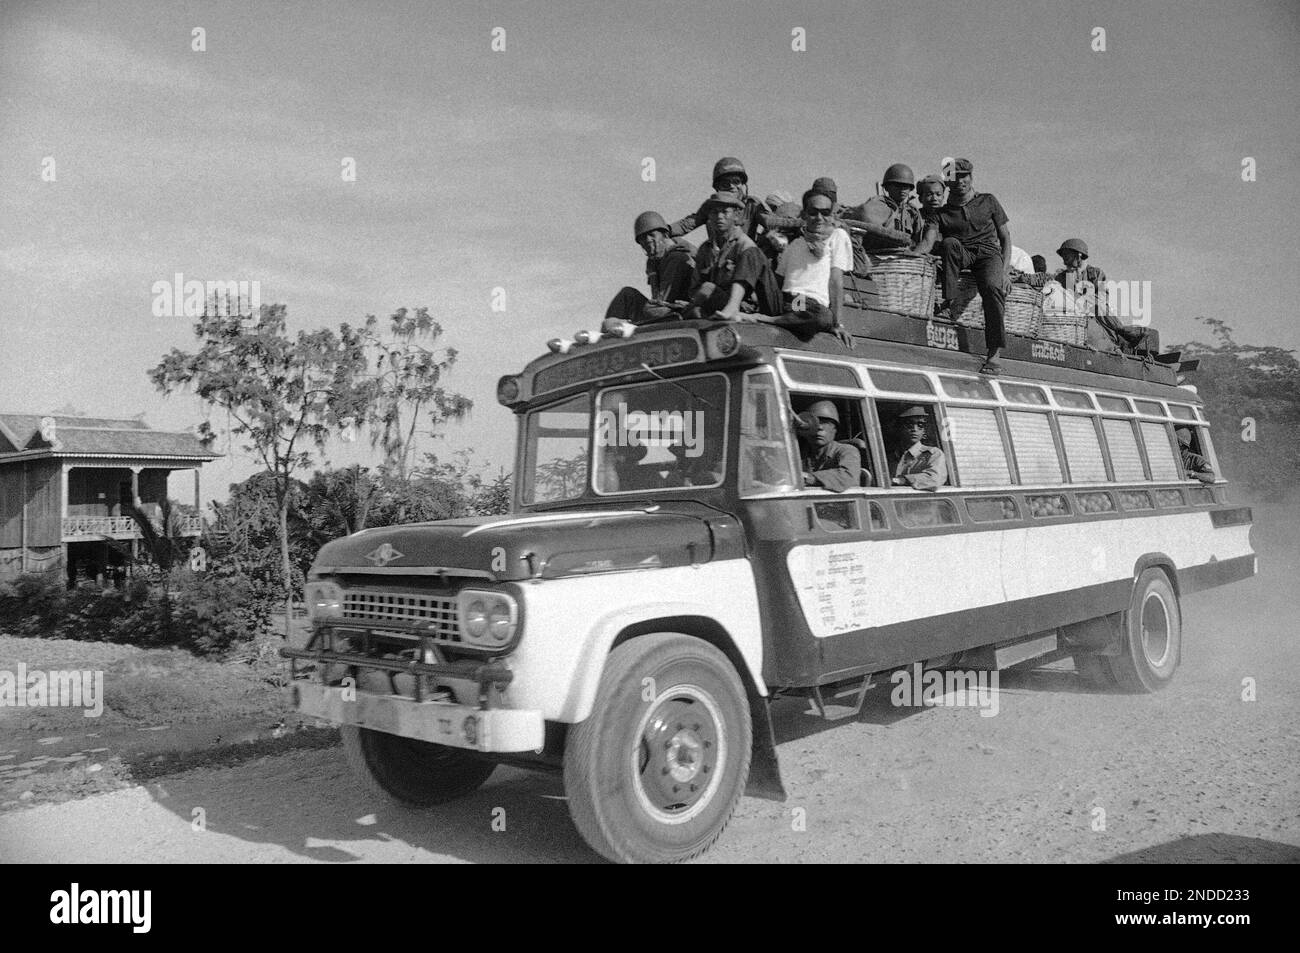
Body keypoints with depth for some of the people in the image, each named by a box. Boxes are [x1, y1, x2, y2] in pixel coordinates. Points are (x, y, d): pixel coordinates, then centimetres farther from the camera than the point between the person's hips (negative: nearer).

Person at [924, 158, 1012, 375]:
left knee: (993, 287, -33)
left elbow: (1005, 237, 15)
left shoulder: (988, 201, 16)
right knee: (950, 243, -34)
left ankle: (993, 354, -36)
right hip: (961, 256, 1)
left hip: (989, 254, -1)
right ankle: (947, 303, -34)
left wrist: (1005, 269, 0)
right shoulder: (940, 213, 13)